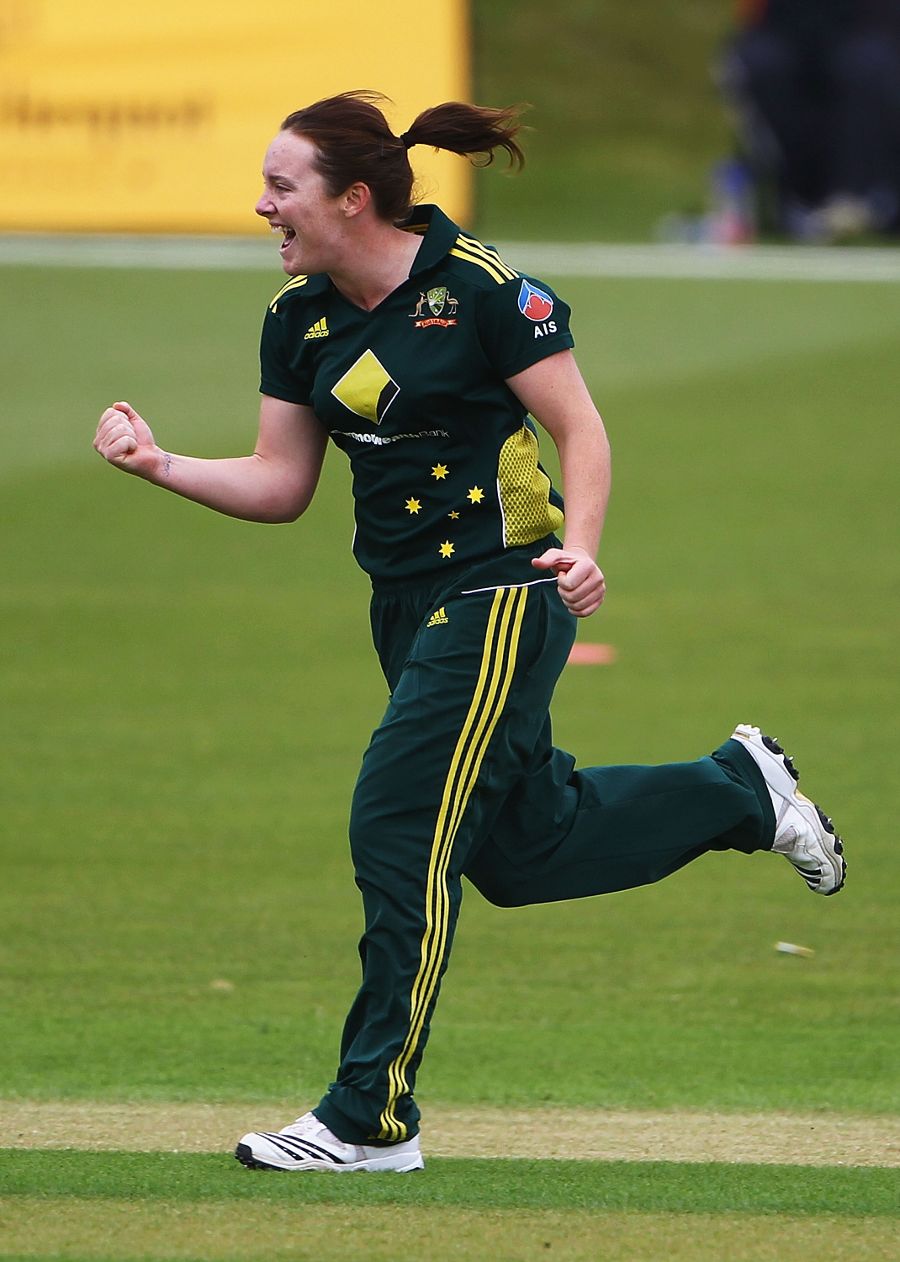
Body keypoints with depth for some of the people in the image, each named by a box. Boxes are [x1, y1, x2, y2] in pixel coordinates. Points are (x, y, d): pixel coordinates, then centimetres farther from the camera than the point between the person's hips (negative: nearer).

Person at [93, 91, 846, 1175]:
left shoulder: (480, 290, -16)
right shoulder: (299, 317, 5)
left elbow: (581, 429, -12)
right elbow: (280, 484, 9)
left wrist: (579, 549, -27)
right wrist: (158, 465, -6)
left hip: (500, 596, -8)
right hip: (408, 601, 8)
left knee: (399, 832, -11)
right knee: (524, 850, 14)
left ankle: (372, 1119, -3)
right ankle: (738, 791, 37)